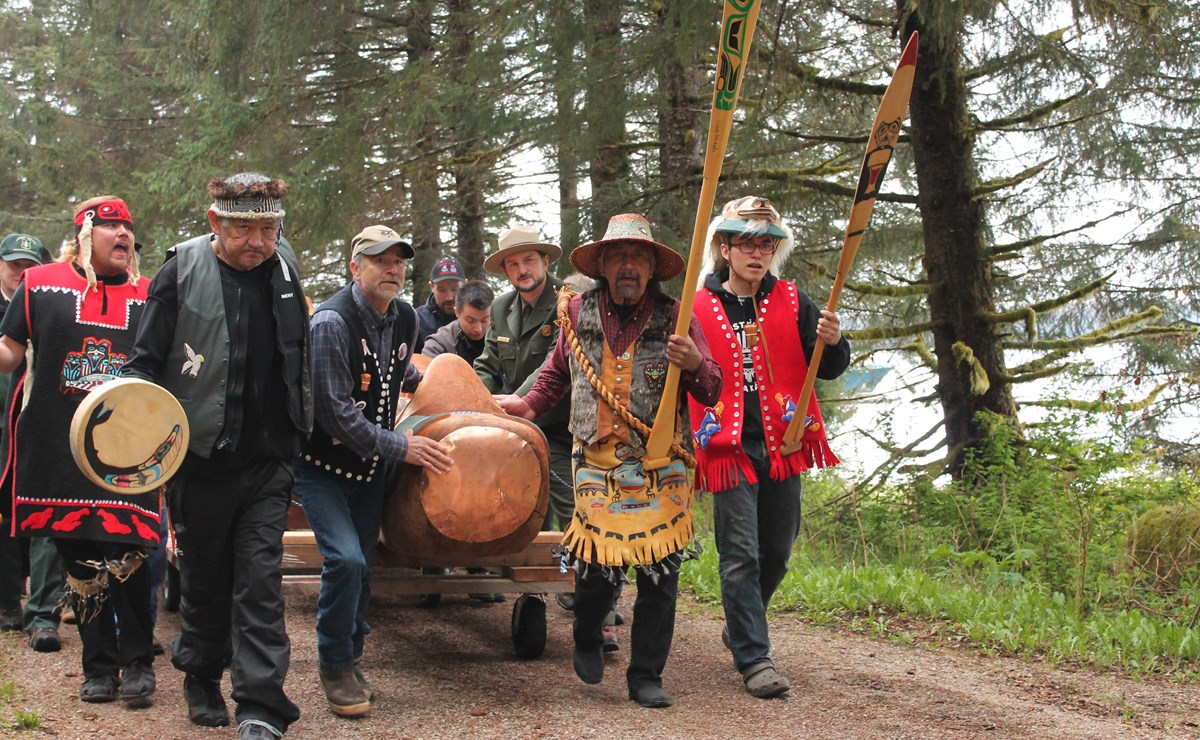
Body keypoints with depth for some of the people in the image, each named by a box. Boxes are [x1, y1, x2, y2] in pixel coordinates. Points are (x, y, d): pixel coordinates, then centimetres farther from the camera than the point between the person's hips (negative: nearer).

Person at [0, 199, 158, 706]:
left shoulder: (148, 294, 9)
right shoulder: (42, 284, 7)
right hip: (58, 449, 1)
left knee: (127, 557, -9)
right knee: (78, 561, 6)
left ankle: (137, 663, 8)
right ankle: (99, 667, 20)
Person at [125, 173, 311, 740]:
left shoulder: (283, 266, 5)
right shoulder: (183, 272, -8)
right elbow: (146, 361, -5)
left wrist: (300, 432, 19)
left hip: (269, 458, 2)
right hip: (202, 456, -2)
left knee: (259, 579, -3)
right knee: (204, 575, 12)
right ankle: (201, 680, 34)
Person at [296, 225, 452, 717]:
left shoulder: (405, 319, 2)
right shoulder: (332, 321, -20)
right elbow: (334, 411, -23)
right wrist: (400, 447, -22)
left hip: (371, 464, 6)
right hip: (322, 464, -6)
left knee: (361, 566, 9)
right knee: (345, 560, -18)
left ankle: (349, 660, 25)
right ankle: (334, 665, -1)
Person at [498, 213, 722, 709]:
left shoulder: (673, 318, 2)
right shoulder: (578, 314, 8)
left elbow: (712, 391, 0)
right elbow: (559, 372, 28)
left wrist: (695, 364, -19)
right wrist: (529, 405, 25)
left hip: (662, 467, 0)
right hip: (598, 463, 1)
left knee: (660, 572, -1)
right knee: (597, 563, -5)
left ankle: (645, 676, 14)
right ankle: (587, 641, 27)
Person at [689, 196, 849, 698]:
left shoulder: (792, 302, 6)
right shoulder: (698, 308, 1)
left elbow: (827, 370, 3)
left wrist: (833, 342, -16)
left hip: (783, 445, 3)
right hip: (729, 448, -3)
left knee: (776, 552, 13)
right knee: (740, 555, -7)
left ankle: (739, 628, 35)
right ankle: (754, 658, -2)